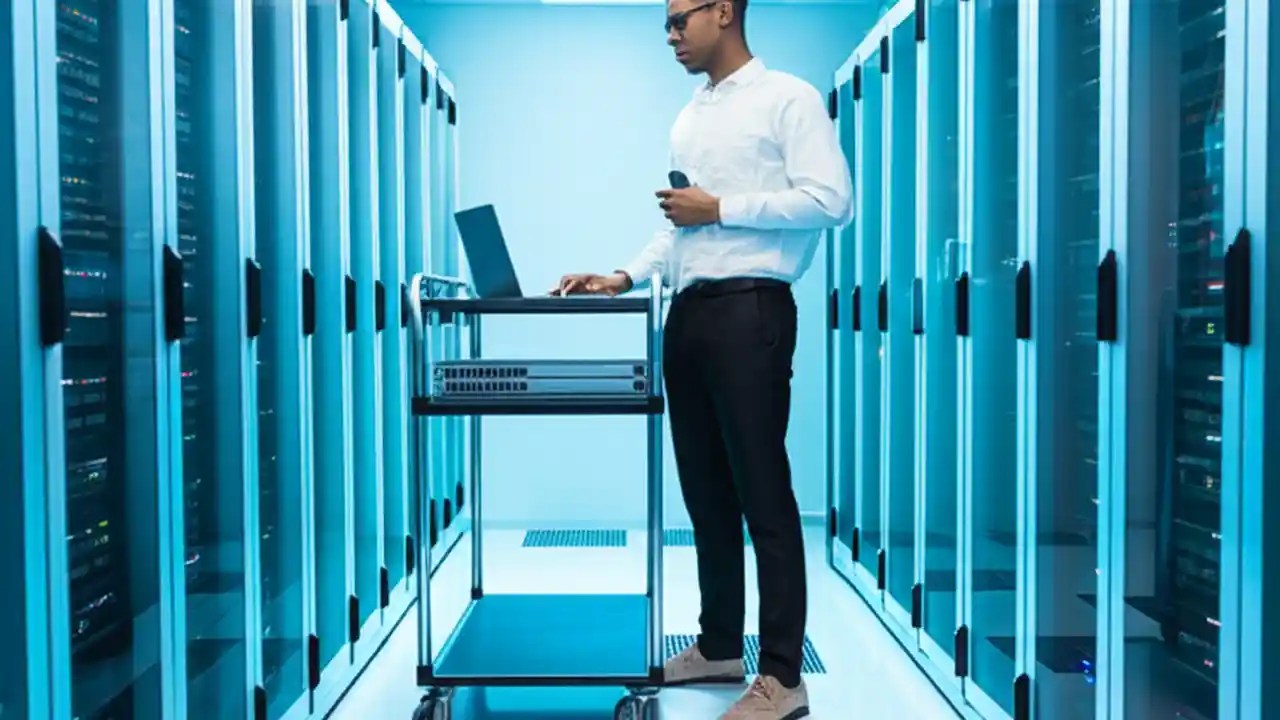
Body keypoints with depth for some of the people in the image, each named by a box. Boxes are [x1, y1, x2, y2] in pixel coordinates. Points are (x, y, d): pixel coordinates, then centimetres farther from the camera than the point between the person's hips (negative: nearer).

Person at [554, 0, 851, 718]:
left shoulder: (789, 98, -3)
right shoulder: (689, 119, 20)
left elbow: (831, 200, -13)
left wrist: (720, 208, -11)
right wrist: (624, 278, 10)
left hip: (750, 309, -8)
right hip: (690, 311, 8)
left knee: (762, 492, -5)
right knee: (705, 488, 12)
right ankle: (720, 645, 25)